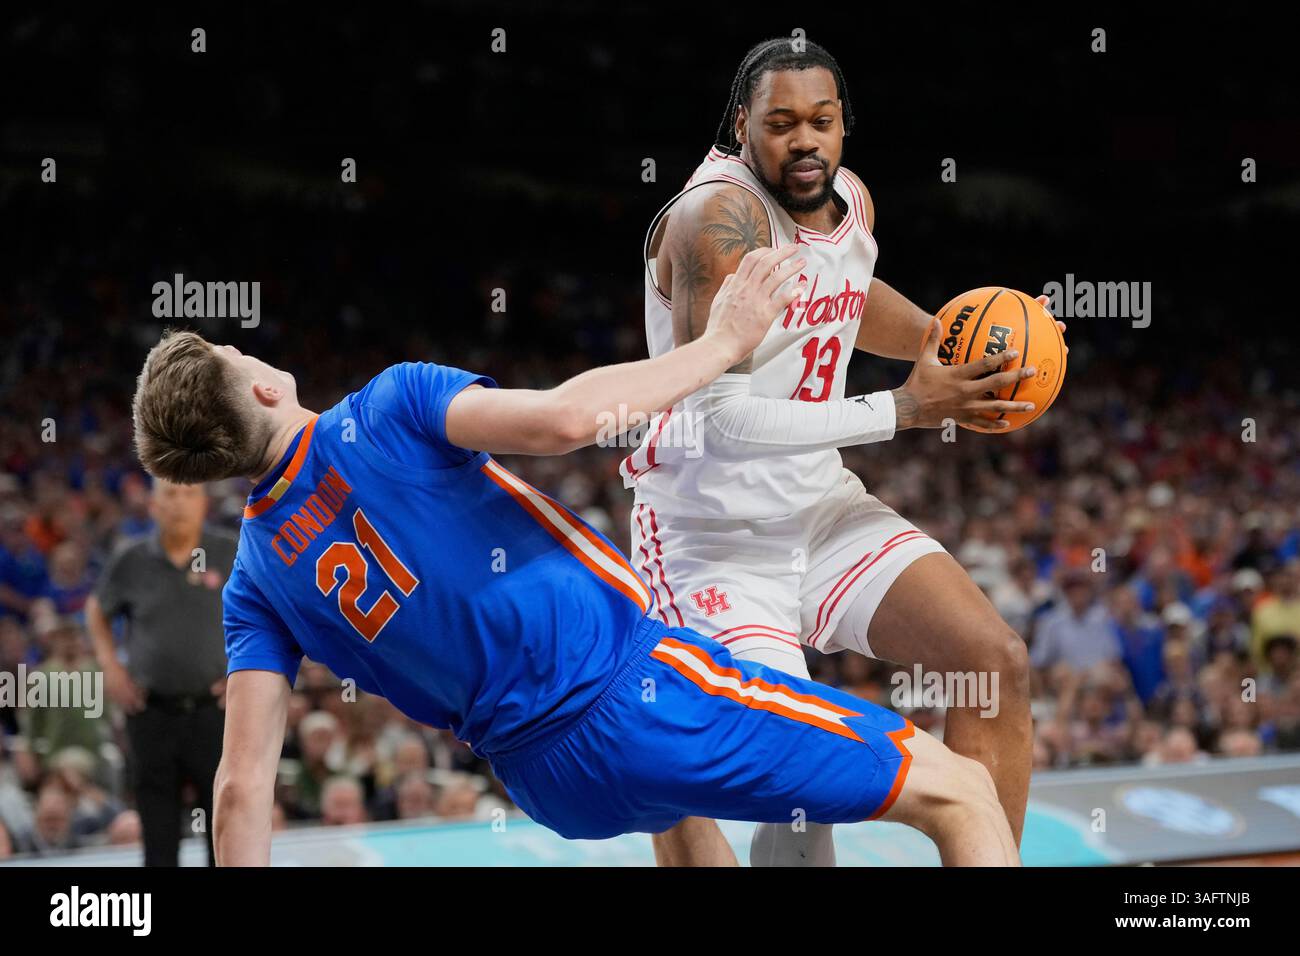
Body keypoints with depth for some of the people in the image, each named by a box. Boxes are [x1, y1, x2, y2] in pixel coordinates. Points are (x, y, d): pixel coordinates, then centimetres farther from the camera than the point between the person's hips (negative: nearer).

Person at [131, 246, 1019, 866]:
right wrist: (723, 342, -9)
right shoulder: (388, 410, -8)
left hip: (553, 784, 7)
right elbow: (562, 419, -23)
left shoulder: (256, 578, 7)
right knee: (959, 791, -3)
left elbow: (243, 784, 2)